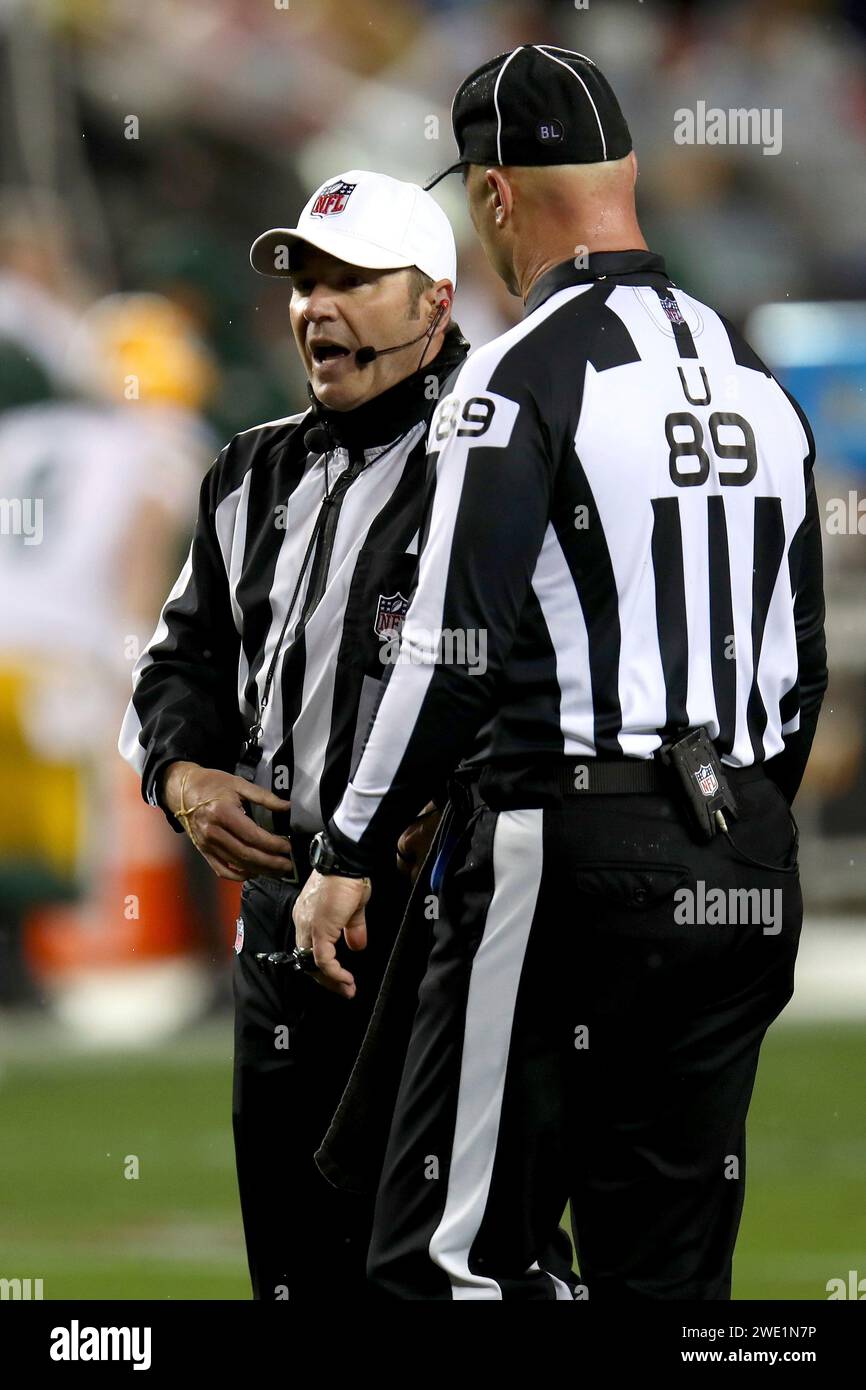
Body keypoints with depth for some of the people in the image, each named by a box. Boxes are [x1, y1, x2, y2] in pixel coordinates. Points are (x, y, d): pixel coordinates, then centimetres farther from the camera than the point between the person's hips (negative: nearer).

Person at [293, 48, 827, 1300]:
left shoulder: (526, 376, -9)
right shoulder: (753, 382, 15)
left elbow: (459, 654, -14)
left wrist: (347, 855, -6)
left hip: (571, 862, -8)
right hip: (746, 877, 8)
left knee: (445, 1261, -6)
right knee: (670, 1269, 10)